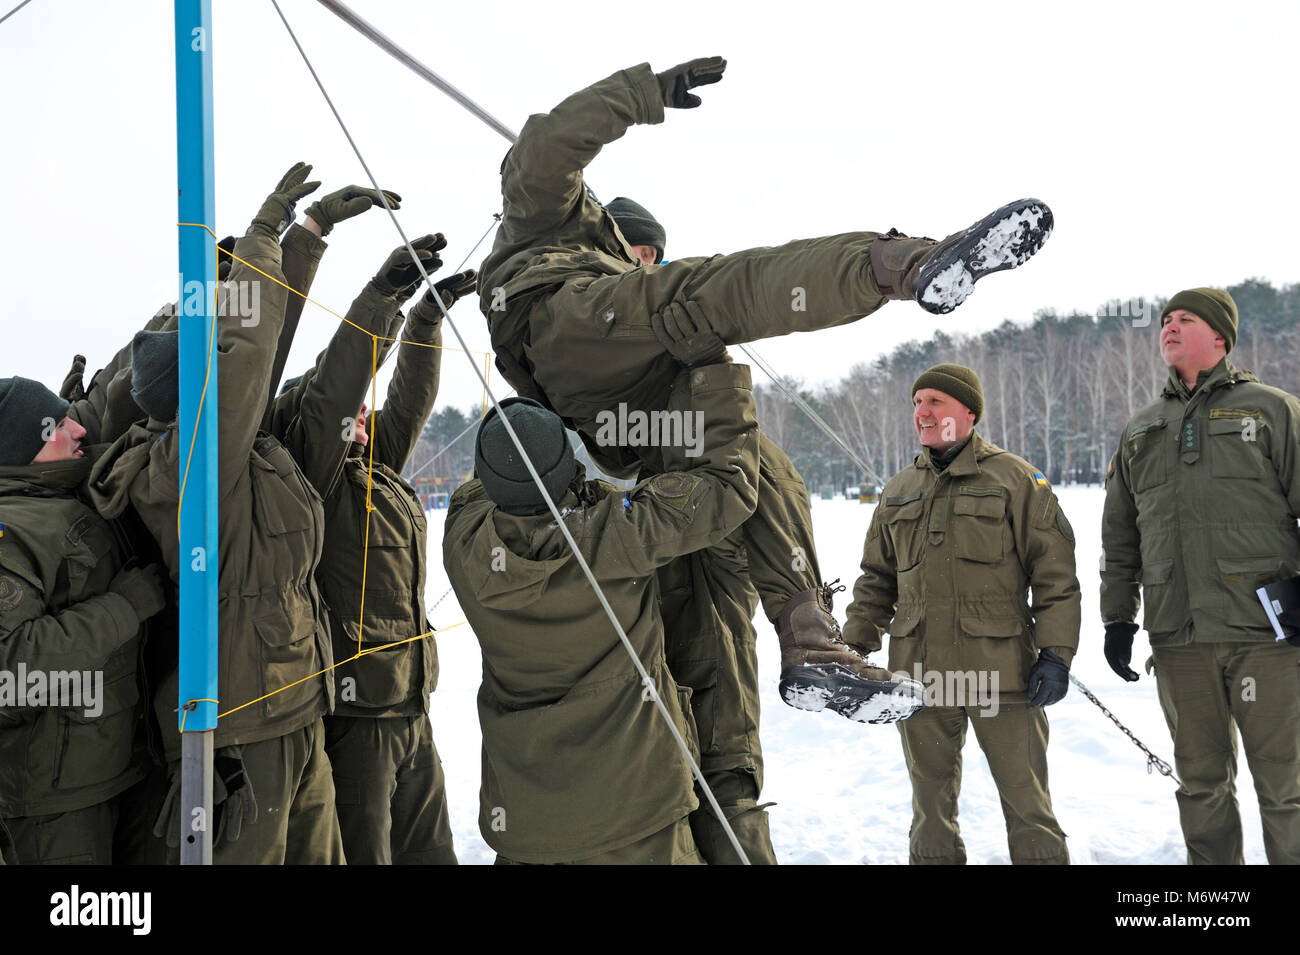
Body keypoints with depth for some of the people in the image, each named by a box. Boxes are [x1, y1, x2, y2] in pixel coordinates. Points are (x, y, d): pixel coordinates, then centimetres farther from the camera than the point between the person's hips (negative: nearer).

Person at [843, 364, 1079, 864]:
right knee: (931, 801, 13)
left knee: (1025, 797, 2)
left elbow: (1054, 573, -2)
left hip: (1000, 669, -4)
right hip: (919, 671, 4)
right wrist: (852, 647, 11)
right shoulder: (898, 492, 14)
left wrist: (1056, 652, -9)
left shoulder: (1015, 479, 1)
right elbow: (876, 580, 20)